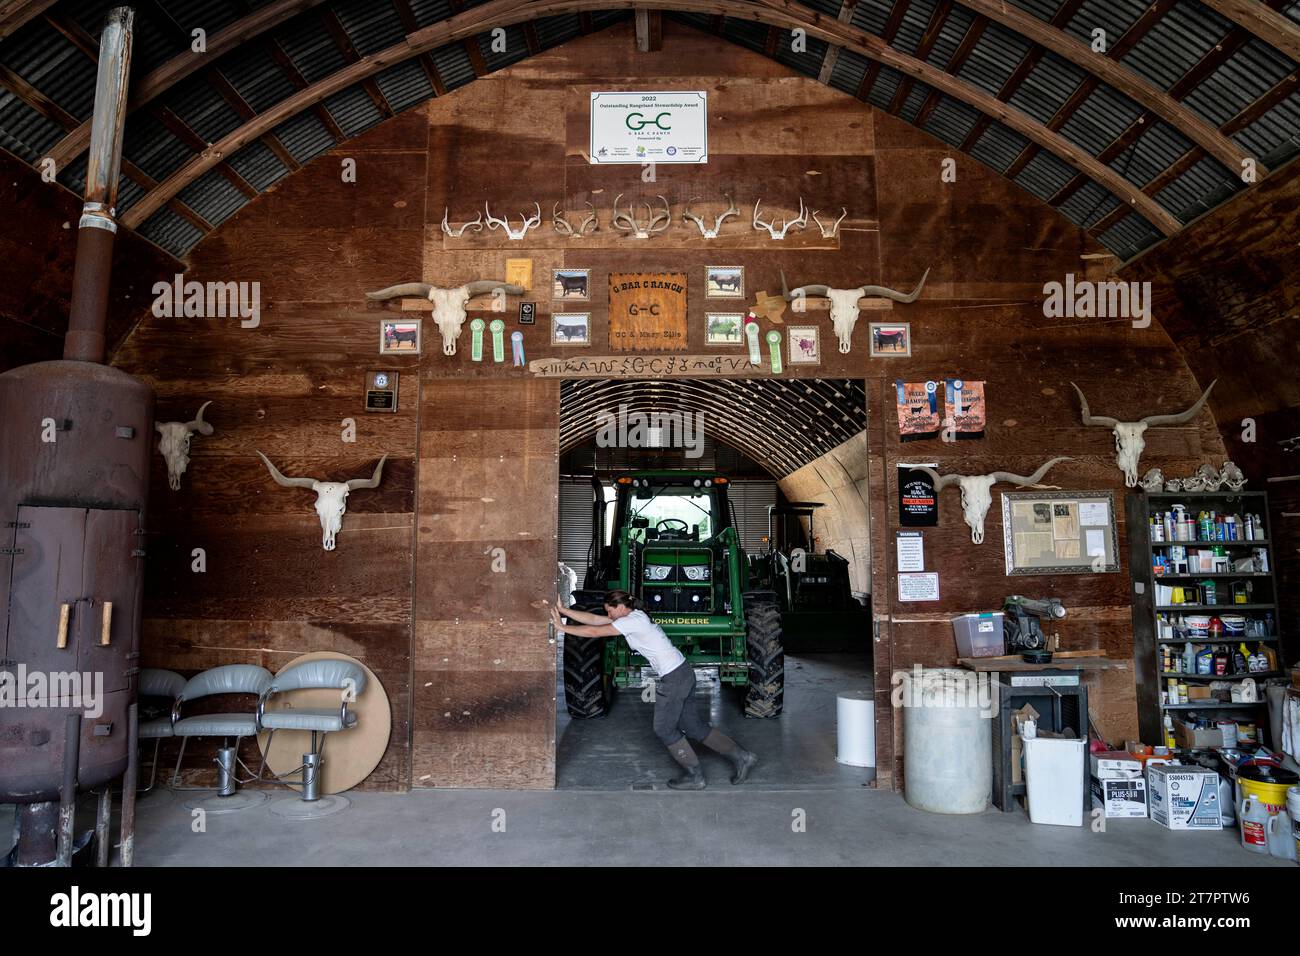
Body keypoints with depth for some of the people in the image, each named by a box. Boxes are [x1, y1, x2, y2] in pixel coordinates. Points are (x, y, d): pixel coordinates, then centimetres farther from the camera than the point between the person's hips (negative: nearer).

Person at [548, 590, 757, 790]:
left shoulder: (632, 621, -15)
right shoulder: (631, 617, 12)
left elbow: (594, 632, -15)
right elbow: (594, 619, 13)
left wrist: (562, 628, -6)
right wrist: (564, 610, 10)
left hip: (673, 678, -10)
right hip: (683, 673, 10)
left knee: (664, 729, 5)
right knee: (693, 725, 14)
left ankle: (694, 776, 14)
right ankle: (740, 756, 17)